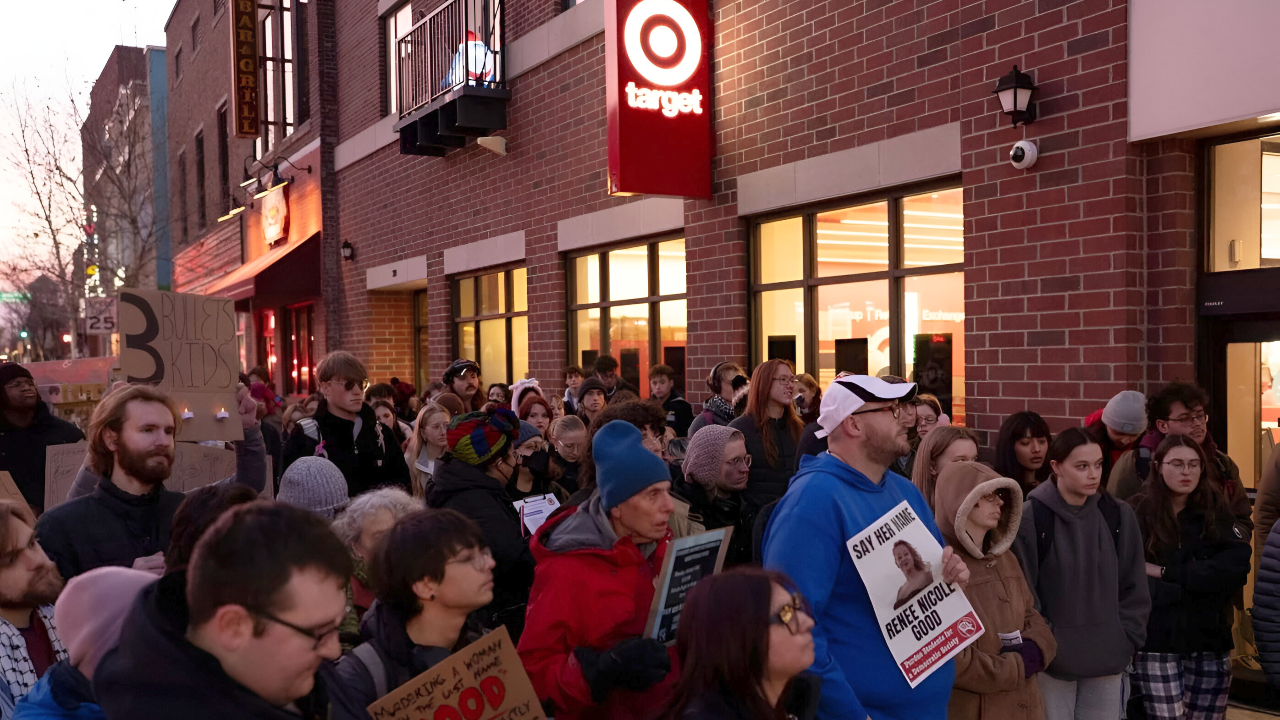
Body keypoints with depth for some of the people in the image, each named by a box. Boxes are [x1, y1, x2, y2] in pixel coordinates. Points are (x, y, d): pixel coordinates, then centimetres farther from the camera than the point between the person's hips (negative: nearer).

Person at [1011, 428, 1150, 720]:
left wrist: (1126, 640, 2)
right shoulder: (1030, 518, -10)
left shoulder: (1119, 515, 4)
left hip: (1107, 658, 4)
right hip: (1051, 660, -4)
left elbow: (1134, 587, 8)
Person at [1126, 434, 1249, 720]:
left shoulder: (1216, 511, 6)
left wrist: (1167, 573, -15)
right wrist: (1202, 582, -12)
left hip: (1210, 639, 3)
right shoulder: (1137, 514, -2)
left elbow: (1237, 566, -8)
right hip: (1157, 642, -3)